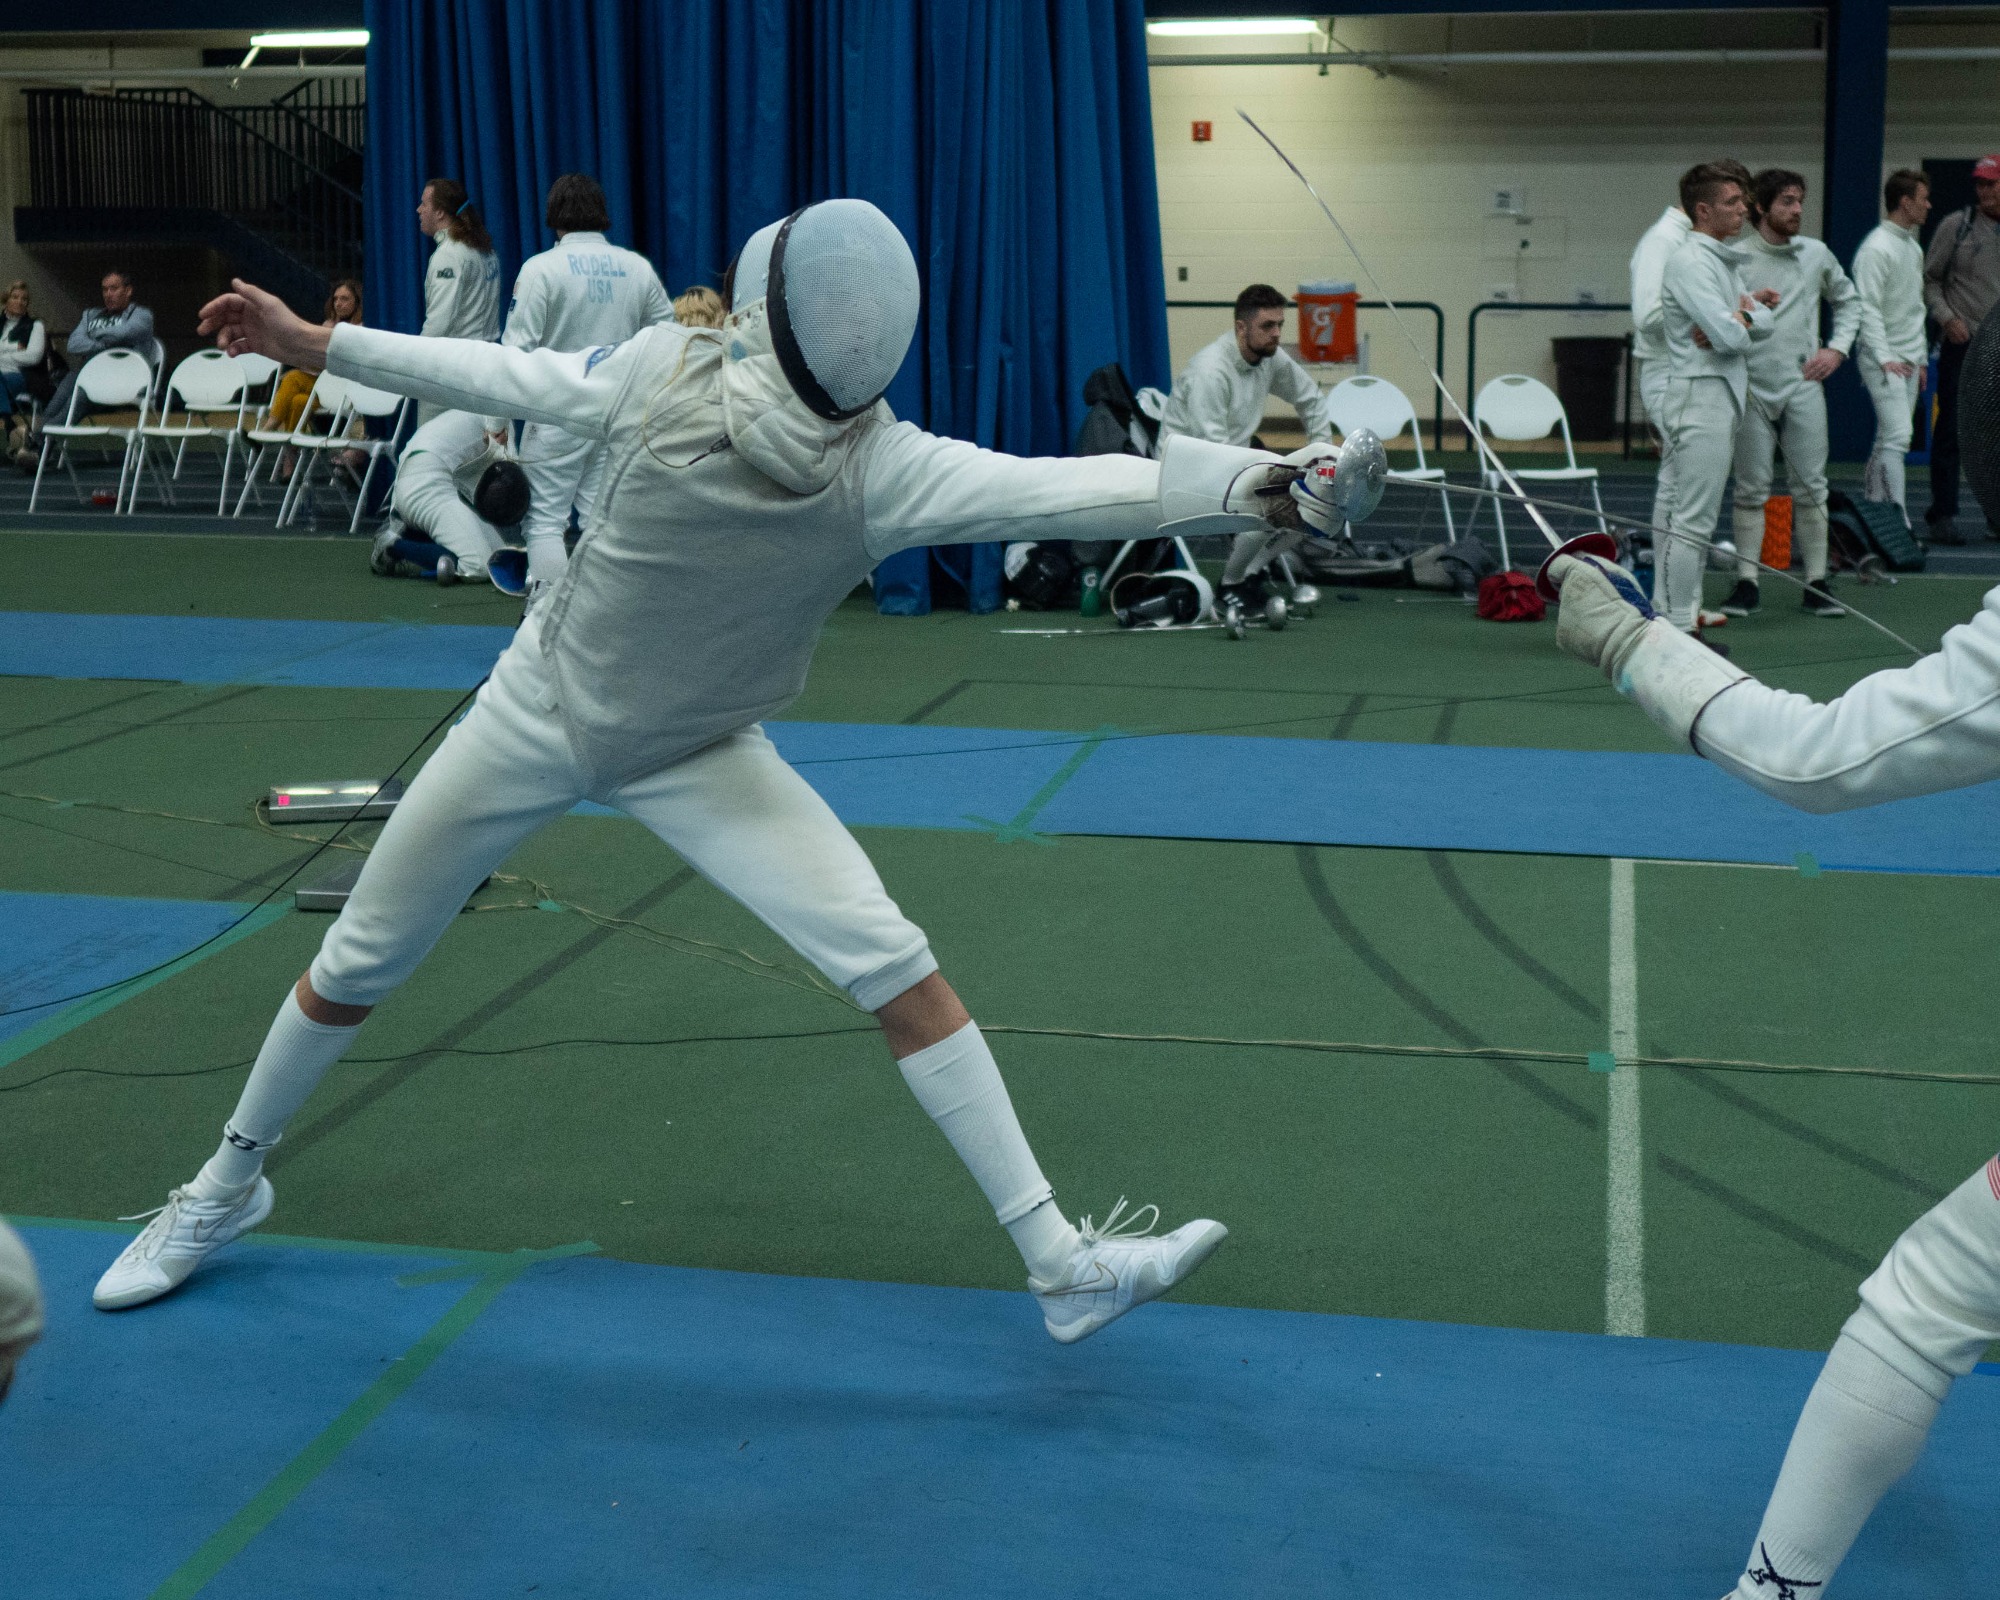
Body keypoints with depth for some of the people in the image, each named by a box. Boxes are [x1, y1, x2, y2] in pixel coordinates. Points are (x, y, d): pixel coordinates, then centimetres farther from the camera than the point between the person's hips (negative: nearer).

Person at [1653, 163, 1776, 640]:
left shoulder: (1726, 260, 15)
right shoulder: (1690, 262, -15)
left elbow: (1764, 323, 10)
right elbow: (1730, 337, -24)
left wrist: (1740, 319, -11)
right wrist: (1742, 316, -3)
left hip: (1724, 395, 10)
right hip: (1700, 395, -10)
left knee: (1700, 514, 16)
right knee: (1692, 519, -9)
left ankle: (1687, 607, 24)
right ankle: (1676, 625, -7)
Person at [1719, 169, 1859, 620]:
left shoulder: (1816, 254, 7)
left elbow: (1848, 301, 19)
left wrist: (1837, 348, 7)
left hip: (1804, 385, 3)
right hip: (1752, 387, -3)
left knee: (1811, 486, 4)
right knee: (1751, 488, 2)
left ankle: (1816, 584, 10)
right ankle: (1746, 583, 8)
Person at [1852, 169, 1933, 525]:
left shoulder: (1914, 248, 17)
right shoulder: (1877, 248, -12)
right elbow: (1867, 308, -17)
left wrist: (1920, 359, 20)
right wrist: (1884, 358, -21)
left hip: (1907, 359, 9)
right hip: (1882, 359, -9)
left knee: (1888, 440, 9)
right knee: (1897, 436, -16)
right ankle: (1897, 522, -18)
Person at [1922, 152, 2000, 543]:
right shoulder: (1956, 225, 2)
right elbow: (1930, 279, 3)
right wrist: (1946, 317, -10)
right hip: (1962, 344, -3)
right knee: (1951, 430, -4)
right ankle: (1942, 516, -1)